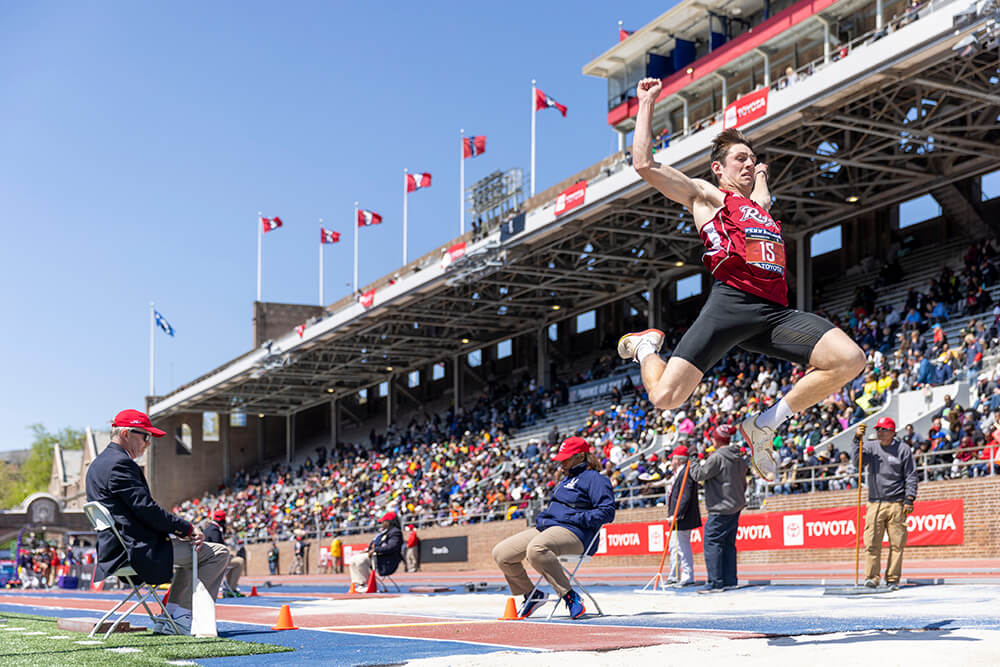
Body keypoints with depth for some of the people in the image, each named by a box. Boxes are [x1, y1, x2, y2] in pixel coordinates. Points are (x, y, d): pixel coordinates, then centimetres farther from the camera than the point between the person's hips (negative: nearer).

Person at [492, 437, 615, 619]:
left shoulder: (593, 478, -1)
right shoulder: (566, 479, 29)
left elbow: (607, 511, -12)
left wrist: (576, 519, -18)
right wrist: (541, 517, 14)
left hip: (573, 533, -10)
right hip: (545, 528, 10)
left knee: (536, 549, -41)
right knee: (501, 553, -1)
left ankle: (571, 596, -32)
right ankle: (531, 596, 12)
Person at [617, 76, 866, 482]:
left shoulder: (760, 207, 33)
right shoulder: (706, 196, 15)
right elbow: (644, 165, 4)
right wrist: (646, 103, 10)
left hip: (774, 311, 6)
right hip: (732, 302, -6)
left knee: (849, 360, -16)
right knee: (665, 397, -18)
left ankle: (762, 426, -2)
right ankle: (647, 347, 22)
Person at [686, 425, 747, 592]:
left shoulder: (717, 457, -16)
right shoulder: (739, 458, 11)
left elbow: (698, 475, -12)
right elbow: (743, 484, 19)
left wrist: (693, 461, 6)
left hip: (720, 510, -9)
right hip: (735, 508, 9)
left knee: (712, 543, -6)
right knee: (728, 544, 14)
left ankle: (716, 583, -9)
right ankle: (730, 581, 16)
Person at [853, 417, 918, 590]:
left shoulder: (903, 449, 4)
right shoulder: (870, 447, 11)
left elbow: (911, 475, 4)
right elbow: (856, 462, -5)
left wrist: (909, 499, -4)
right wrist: (858, 440, -13)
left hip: (896, 503, -1)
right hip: (875, 503, 2)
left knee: (896, 543, -1)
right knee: (872, 543, -5)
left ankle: (892, 579, 5)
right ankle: (871, 577, 0)